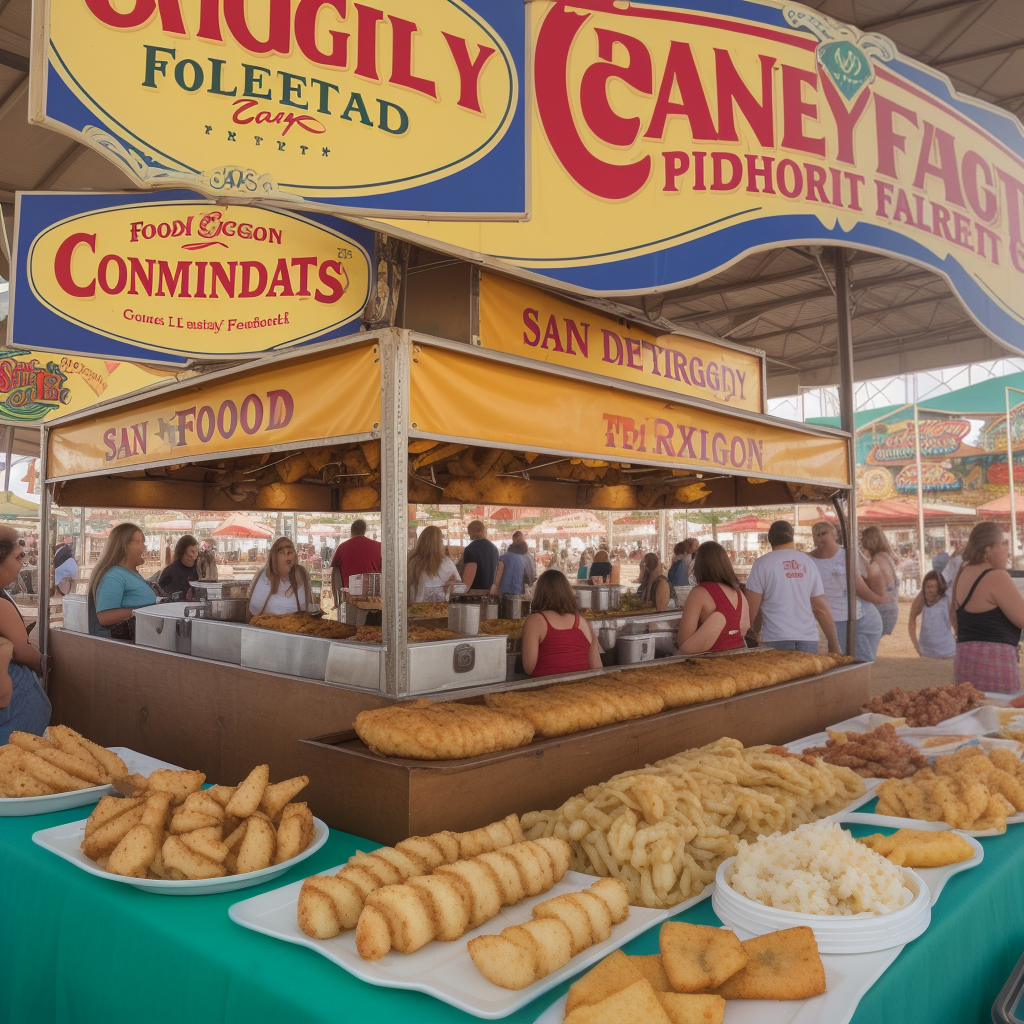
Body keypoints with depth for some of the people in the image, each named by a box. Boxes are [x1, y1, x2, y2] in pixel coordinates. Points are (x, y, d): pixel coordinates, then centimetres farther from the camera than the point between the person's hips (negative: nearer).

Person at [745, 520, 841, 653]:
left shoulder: (762, 563, -2)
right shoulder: (807, 562, 8)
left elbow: (752, 609, -4)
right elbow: (822, 608, 8)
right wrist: (835, 647, 12)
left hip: (776, 640, -3)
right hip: (808, 639, 3)